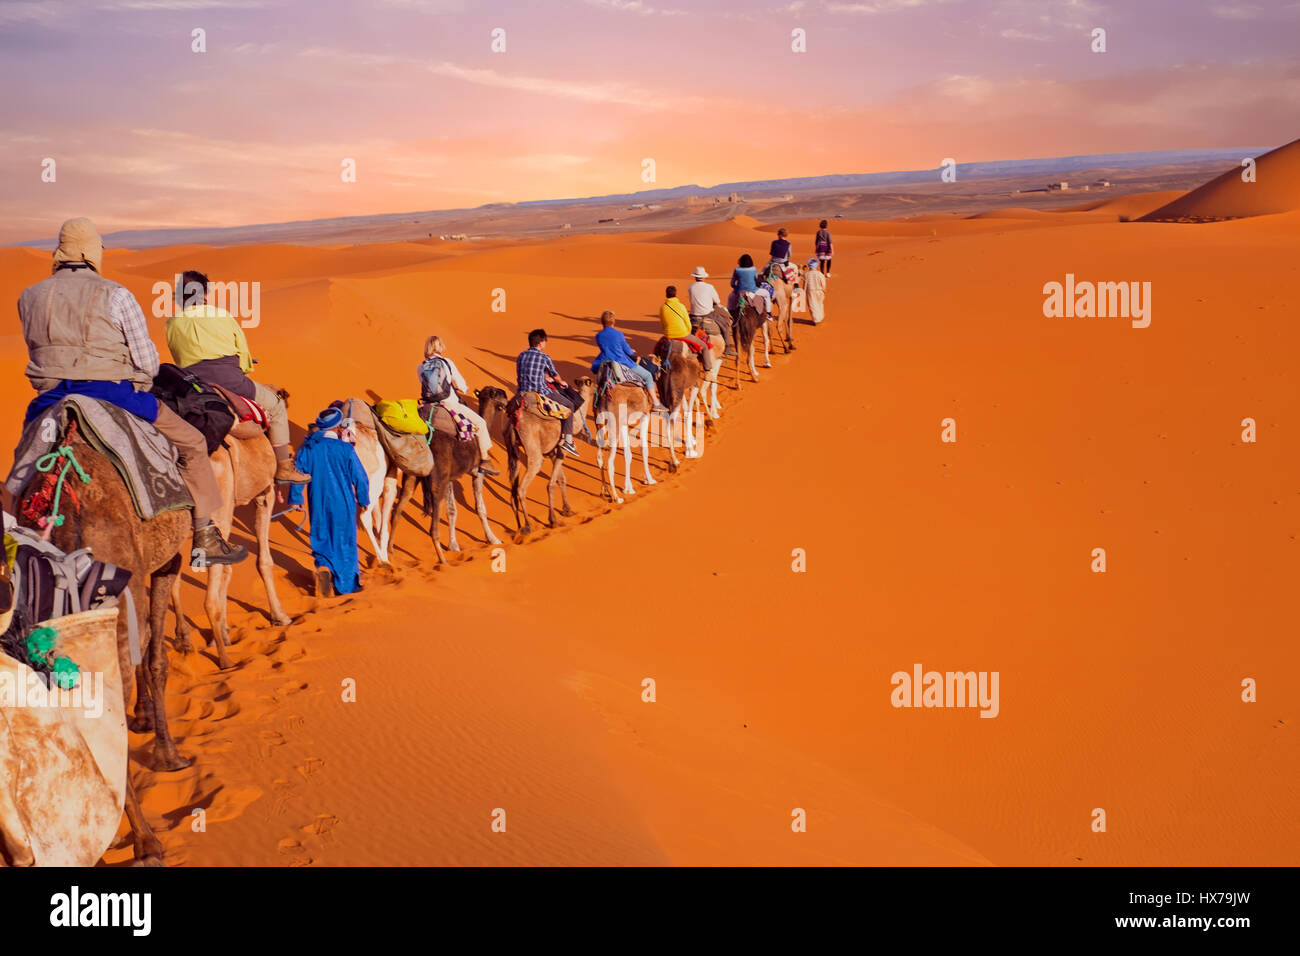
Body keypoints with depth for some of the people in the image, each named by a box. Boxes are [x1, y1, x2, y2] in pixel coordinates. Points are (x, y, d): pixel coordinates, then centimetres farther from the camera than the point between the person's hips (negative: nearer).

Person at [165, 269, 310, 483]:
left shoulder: (171, 325, 10)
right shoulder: (222, 315, 4)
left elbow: (179, 362, 15)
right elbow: (244, 355, 9)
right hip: (230, 380, -4)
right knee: (276, 406, 17)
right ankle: (283, 467, 16)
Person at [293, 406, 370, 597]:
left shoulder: (307, 448, -4)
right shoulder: (345, 449, -12)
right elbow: (360, 478, -6)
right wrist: (363, 500, 9)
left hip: (318, 505, 2)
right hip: (342, 504, -2)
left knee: (321, 540, 16)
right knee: (344, 540, 11)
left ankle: (323, 566, -13)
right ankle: (346, 585, 19)